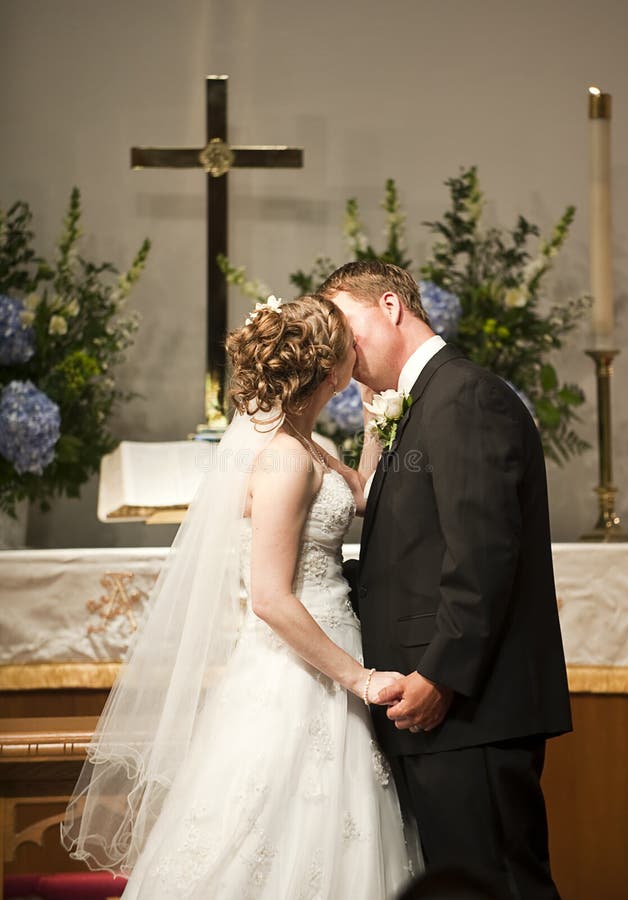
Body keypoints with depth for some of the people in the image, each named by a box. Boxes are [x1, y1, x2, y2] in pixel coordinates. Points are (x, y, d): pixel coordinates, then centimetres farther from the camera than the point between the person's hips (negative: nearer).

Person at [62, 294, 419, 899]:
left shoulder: (282, 439, 8)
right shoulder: (285, 458, -21)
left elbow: (362, 494, 22)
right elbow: (271, 599, -23)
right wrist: (358, 678, -17)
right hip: (295, 683, -9)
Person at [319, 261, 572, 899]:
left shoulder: (466, 396, -11)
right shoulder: (422, 407, 21)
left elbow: (484, 551, -19)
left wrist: (441, 676, -20)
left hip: (469, 709, -10)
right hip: (439, 711, 10)